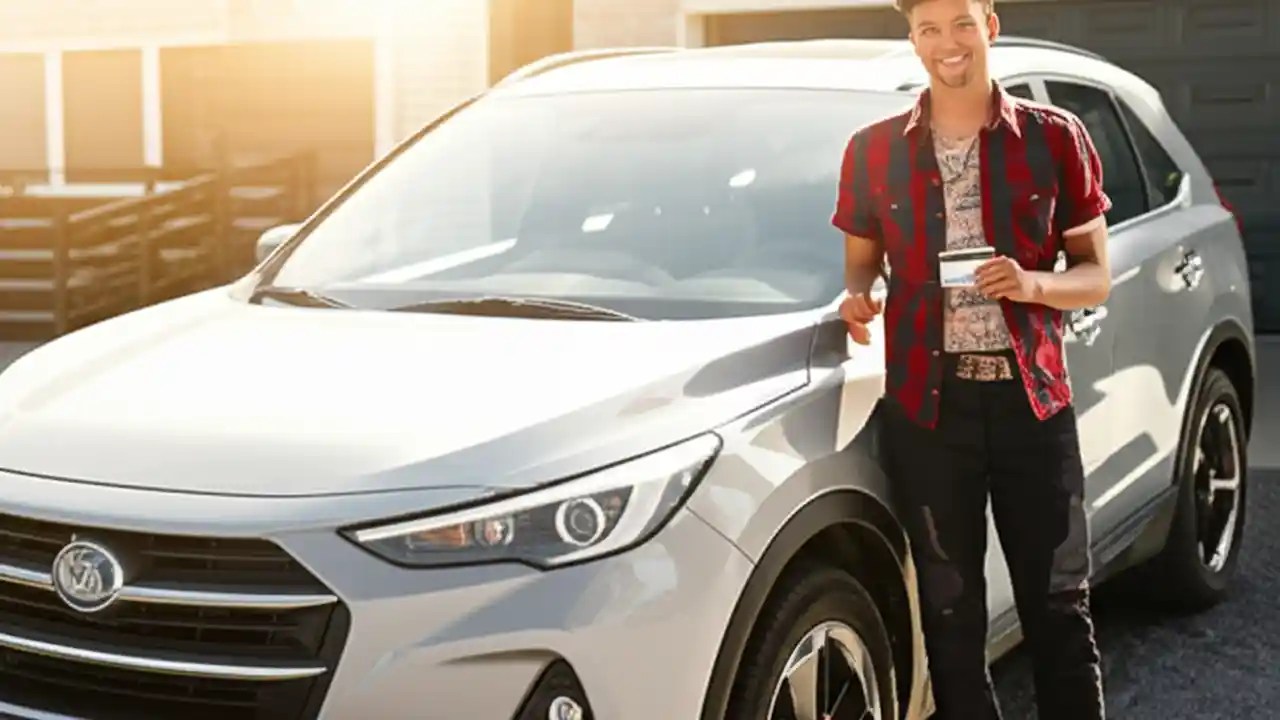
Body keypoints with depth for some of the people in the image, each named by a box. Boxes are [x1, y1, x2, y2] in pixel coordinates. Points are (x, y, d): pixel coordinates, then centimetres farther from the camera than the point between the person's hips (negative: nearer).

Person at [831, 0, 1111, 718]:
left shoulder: (1055, 138, 2)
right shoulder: (873, 150, 6)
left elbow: (1096, 277, 5)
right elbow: (862, 264, 15)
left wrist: (1031, 284, -16)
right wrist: (859, 300, -9)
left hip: (1033, 398, -1)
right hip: (927, 404, 1)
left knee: (1059, 608, 4)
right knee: (951, 613, 8)